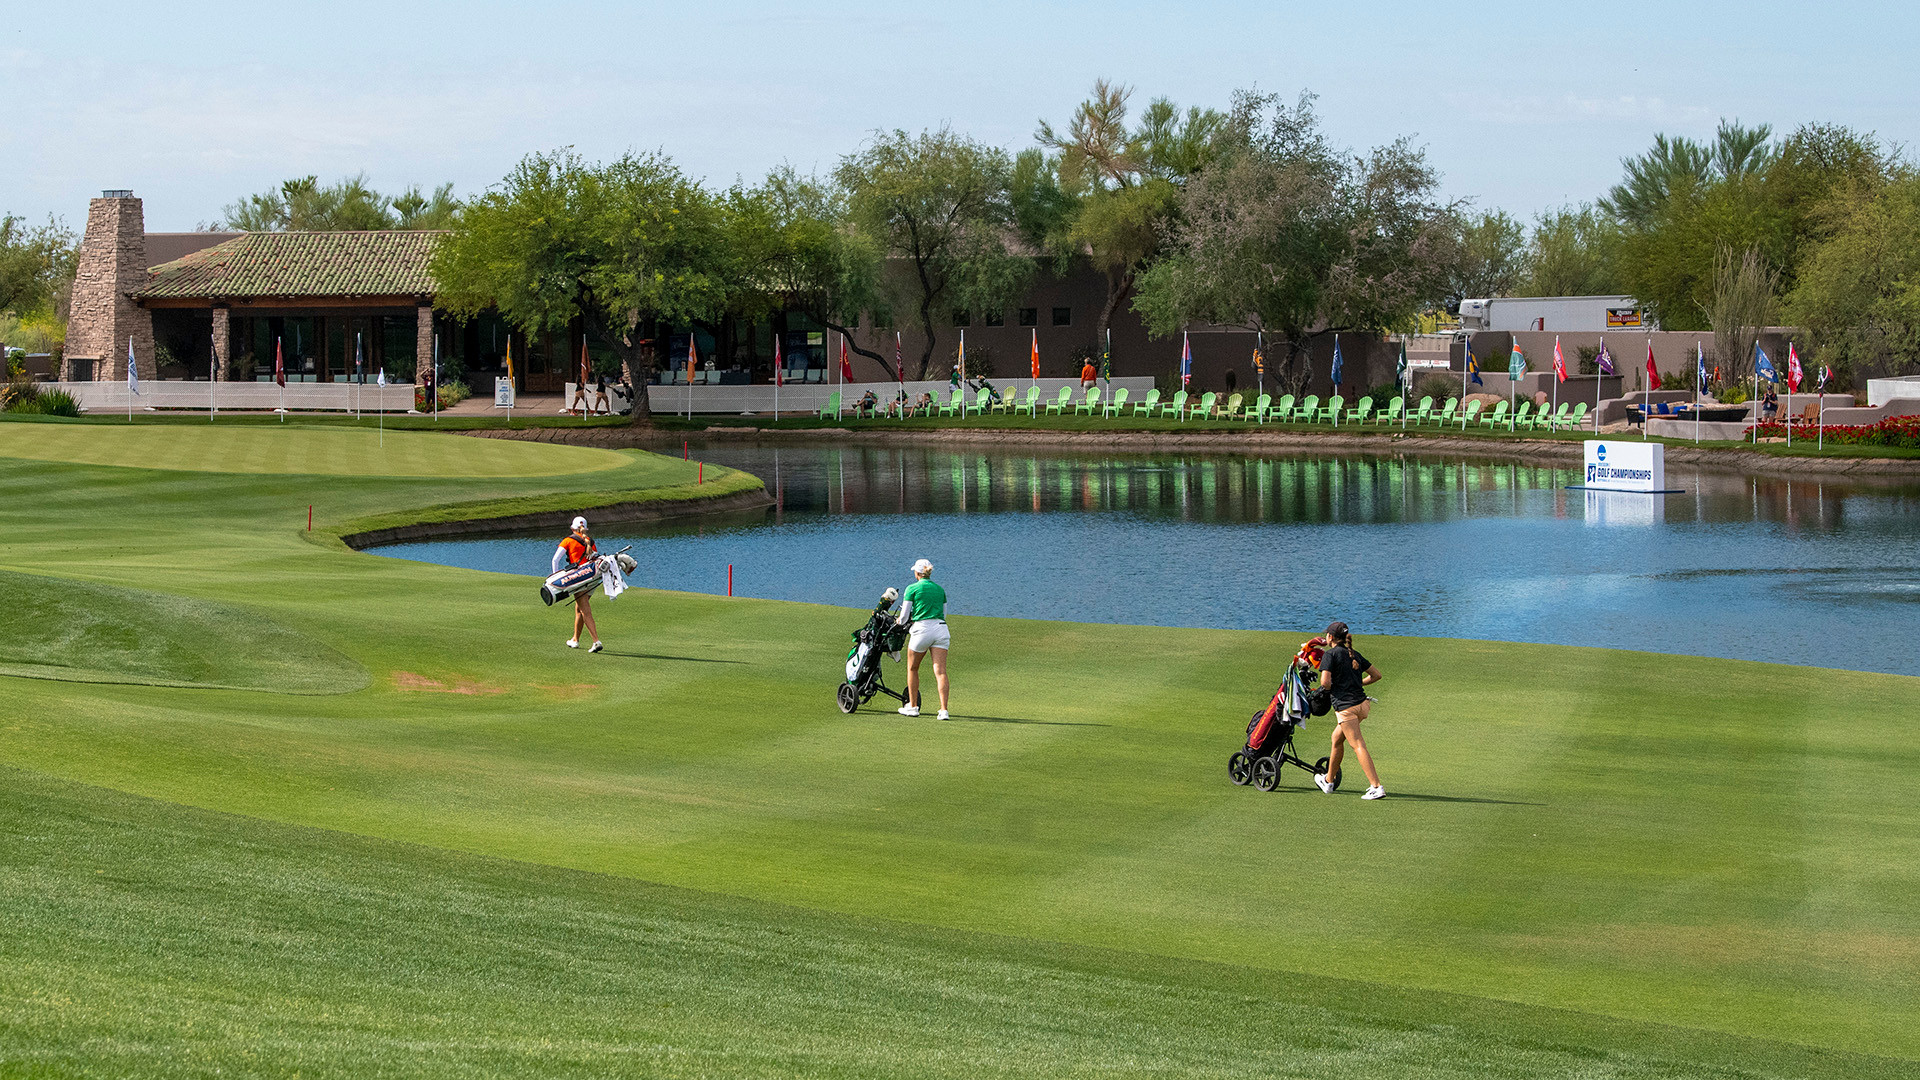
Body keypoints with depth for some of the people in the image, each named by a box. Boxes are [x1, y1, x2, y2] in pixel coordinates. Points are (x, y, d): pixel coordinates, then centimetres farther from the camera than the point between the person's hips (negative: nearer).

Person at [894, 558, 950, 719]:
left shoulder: (912, 589, 2)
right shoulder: (940, 589, 16)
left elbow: (904, 617, 3)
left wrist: (901, 622, 26)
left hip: (921, 629, -4)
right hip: (940, 629, 4)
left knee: (912, 669, 17)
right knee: (940, 671, -4)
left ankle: (912, 707, 23)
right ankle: (944, 710, -17)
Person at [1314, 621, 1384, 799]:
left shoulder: (1330, 654, -6)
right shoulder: (1355, 654, 15)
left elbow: (1325, 682, -15)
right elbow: (1376, 675, 18)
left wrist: (1329, 687, 7)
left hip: (1346, 707, -8)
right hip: (1362, 703, 8)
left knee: (1358, 746, -8)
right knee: (1337, 738, 23)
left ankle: (1376, 787, -16)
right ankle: (1329, 781, 36)